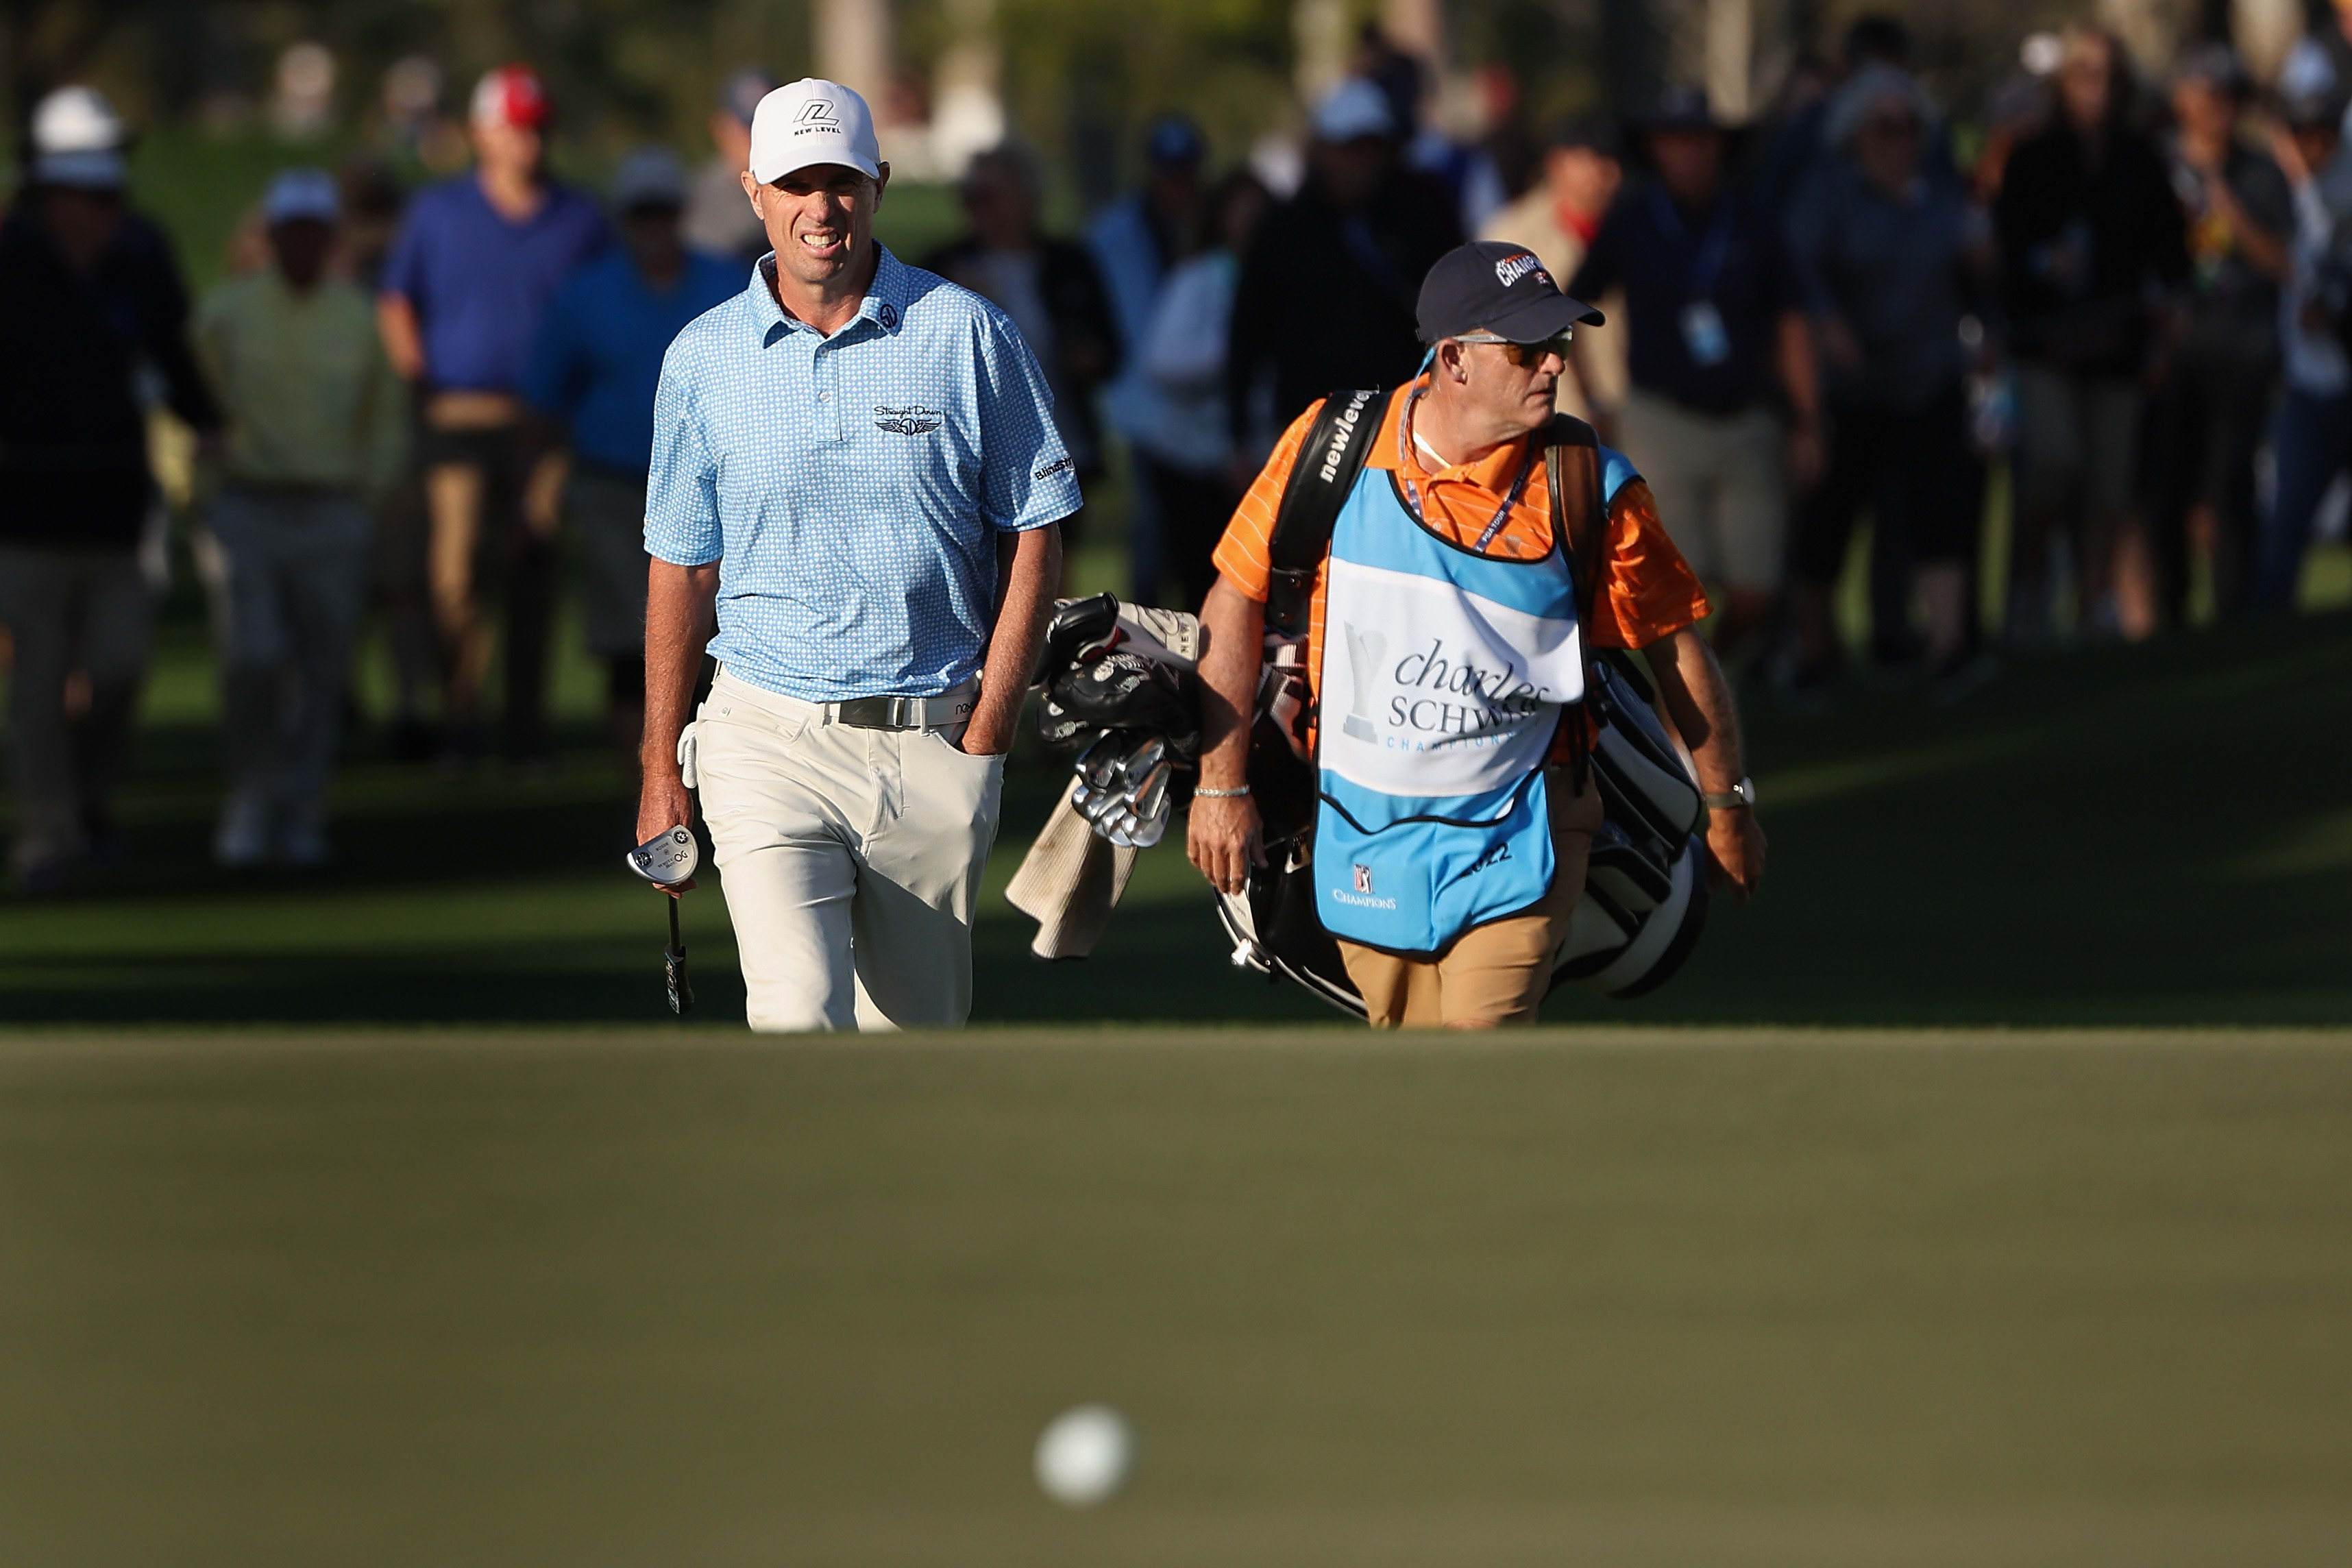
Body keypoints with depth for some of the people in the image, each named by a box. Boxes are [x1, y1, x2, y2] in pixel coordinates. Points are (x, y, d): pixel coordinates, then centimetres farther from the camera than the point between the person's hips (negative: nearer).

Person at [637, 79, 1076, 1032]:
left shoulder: (967, 335, -1)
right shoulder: (703, 360, 3)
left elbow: (1035, 533, 3)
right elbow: (681, 566, 10)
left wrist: (987, 731, -4)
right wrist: (661, 773, 9)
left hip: (935, 743, 1)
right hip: (771, 740, -1)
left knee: (915, 1028, 9)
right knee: (798, 1022, -18)